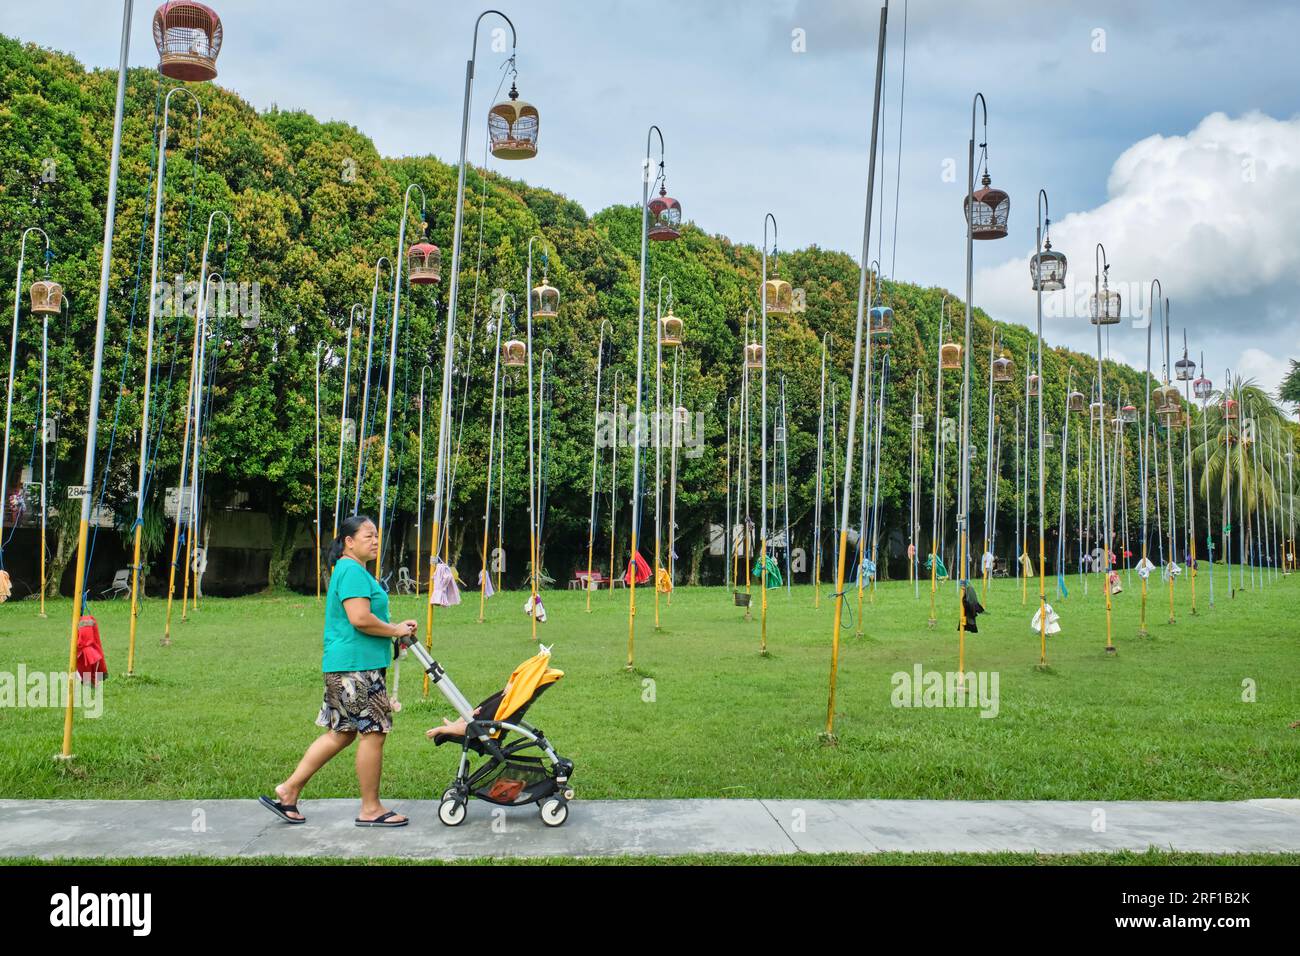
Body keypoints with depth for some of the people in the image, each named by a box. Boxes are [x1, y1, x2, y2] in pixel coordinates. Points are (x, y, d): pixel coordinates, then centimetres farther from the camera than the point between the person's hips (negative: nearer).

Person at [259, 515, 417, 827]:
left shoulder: (348, 570, 20)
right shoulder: (352, 571, -14)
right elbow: (360, 618, -25)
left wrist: (397, 627, 17)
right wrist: (395, 631, -11)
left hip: (345, 666, 11)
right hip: (357, 664, -11)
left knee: (341, 734, 14)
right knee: (373, 733, -2)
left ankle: (289, 791, 18)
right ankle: (371, 809, 7)